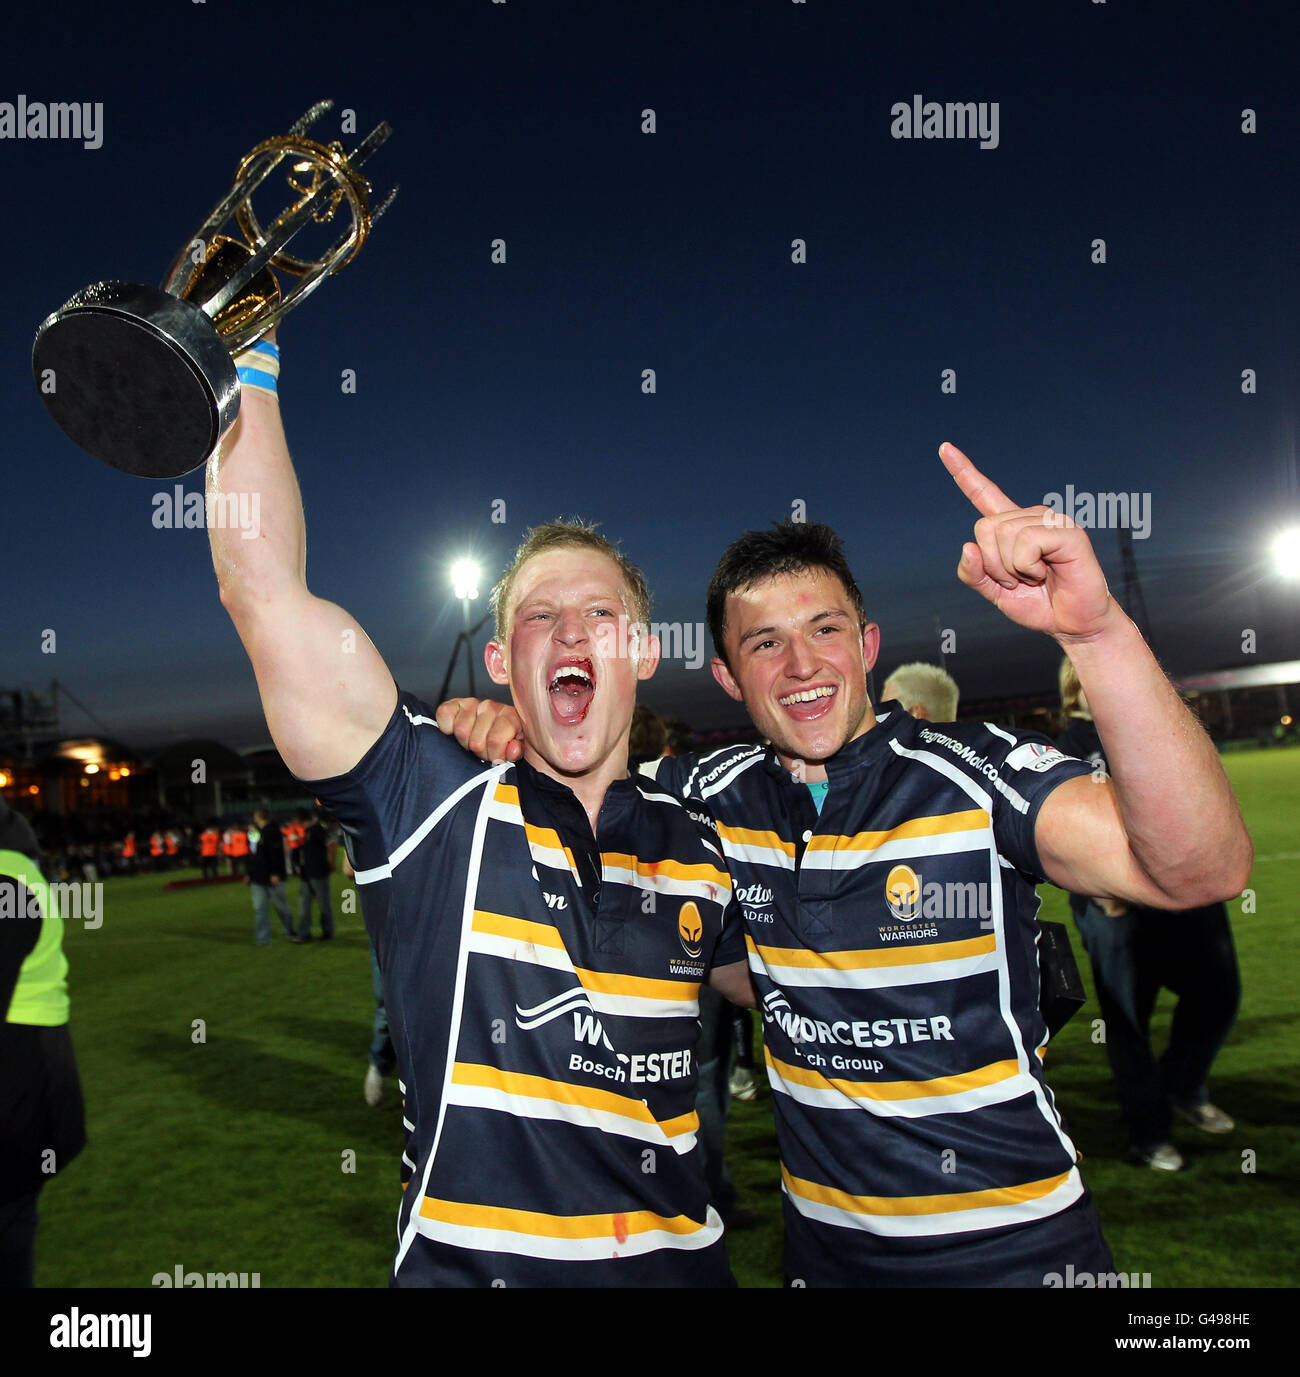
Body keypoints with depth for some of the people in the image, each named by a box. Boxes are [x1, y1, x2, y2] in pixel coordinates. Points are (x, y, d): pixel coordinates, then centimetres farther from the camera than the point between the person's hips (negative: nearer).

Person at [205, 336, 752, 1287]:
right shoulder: (432, 805, -11)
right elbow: (262, 586, -19)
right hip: (466, 1261, -2)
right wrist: (243, 359, -20)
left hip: (677, 1262, 3)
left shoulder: (697, 853, -1)